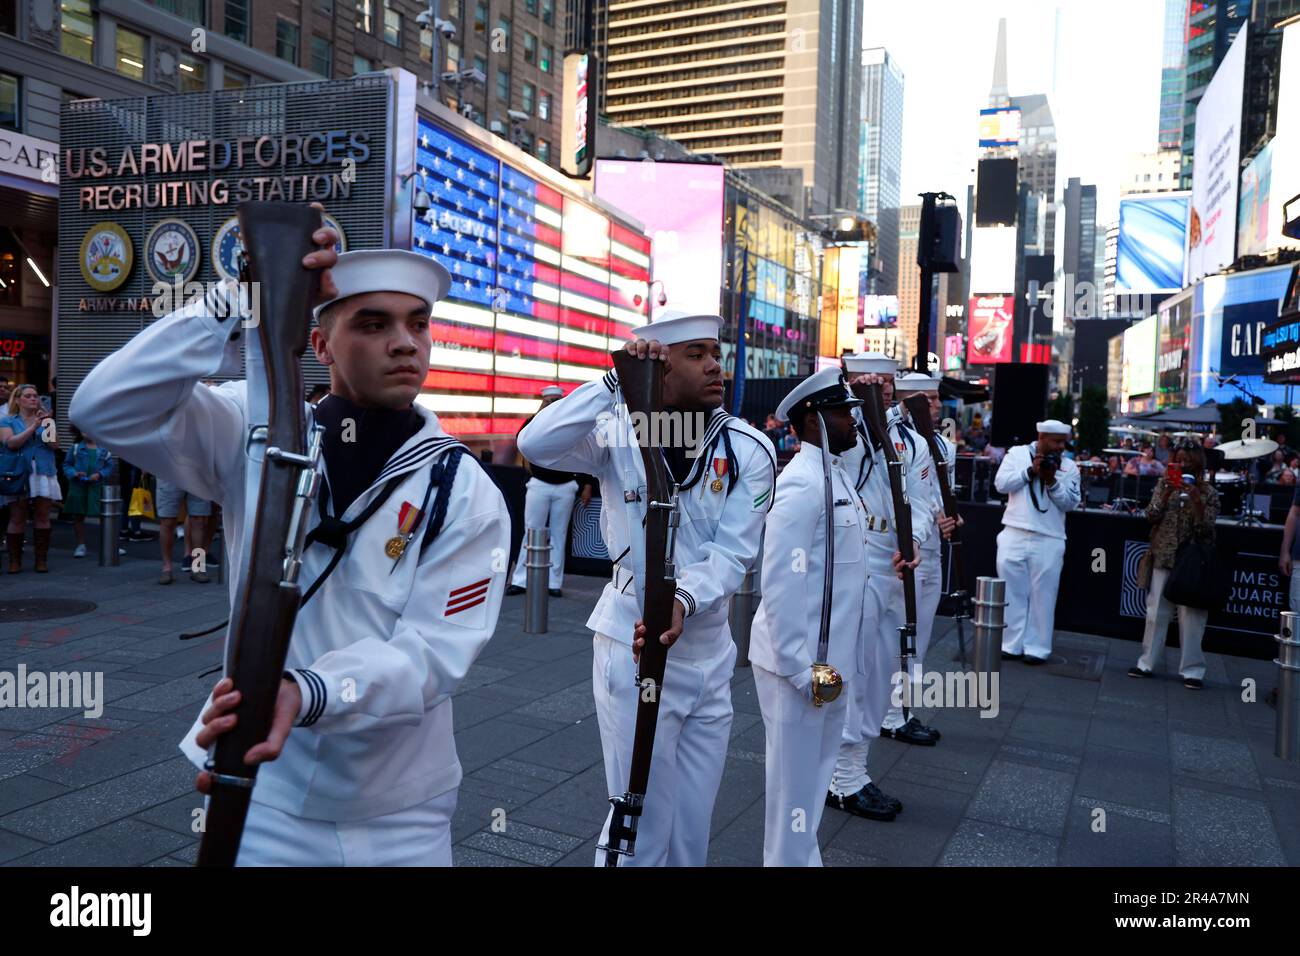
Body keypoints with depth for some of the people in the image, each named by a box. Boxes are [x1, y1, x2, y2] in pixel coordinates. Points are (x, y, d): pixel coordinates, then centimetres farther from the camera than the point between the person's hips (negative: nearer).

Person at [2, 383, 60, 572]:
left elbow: (54, 444, 2)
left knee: (42, 518, 0)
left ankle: (42, 559, 4)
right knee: (17, 519, -2)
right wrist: (33, 427, -15)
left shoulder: (46, 419, 14)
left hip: (44, 473, 2)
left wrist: (47, 425, -14)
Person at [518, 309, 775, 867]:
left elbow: (733, 551, -10)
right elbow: (535, 445, -25)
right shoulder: (619, 434, -8)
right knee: (642, 820, 6)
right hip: (633, 649, -3)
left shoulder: (749, 450, -3)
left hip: (711, 653, 3)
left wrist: (682, 602, -28)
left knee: (694, 821, 17)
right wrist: (616, 380, -25)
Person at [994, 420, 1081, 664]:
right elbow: (1001, 484, -4)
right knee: (1012, 593, 5)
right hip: (1014, 536, 0)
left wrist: (1052, 481, -13)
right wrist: (1030, 471, -12)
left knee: (1042, 596, 2)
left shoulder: (1069, 467, 7)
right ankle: (1010, 644, 13)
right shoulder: (1017, 454, 6)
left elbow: (1071, 503, -1)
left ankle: (1037, 648, 10)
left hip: (1049, 542, 0)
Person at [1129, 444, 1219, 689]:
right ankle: (1147, 662, 14)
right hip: (1163, 557, 2)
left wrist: (1196, 500, -19)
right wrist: (1166, 494, -14)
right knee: (1156, 611, 6)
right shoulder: (1164, 484, 6)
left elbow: (1206, 529, -8)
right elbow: (1151, 516, -2)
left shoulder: (1209, 492, 0)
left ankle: (1192, 669, 6)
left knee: (1192, 614, -1)